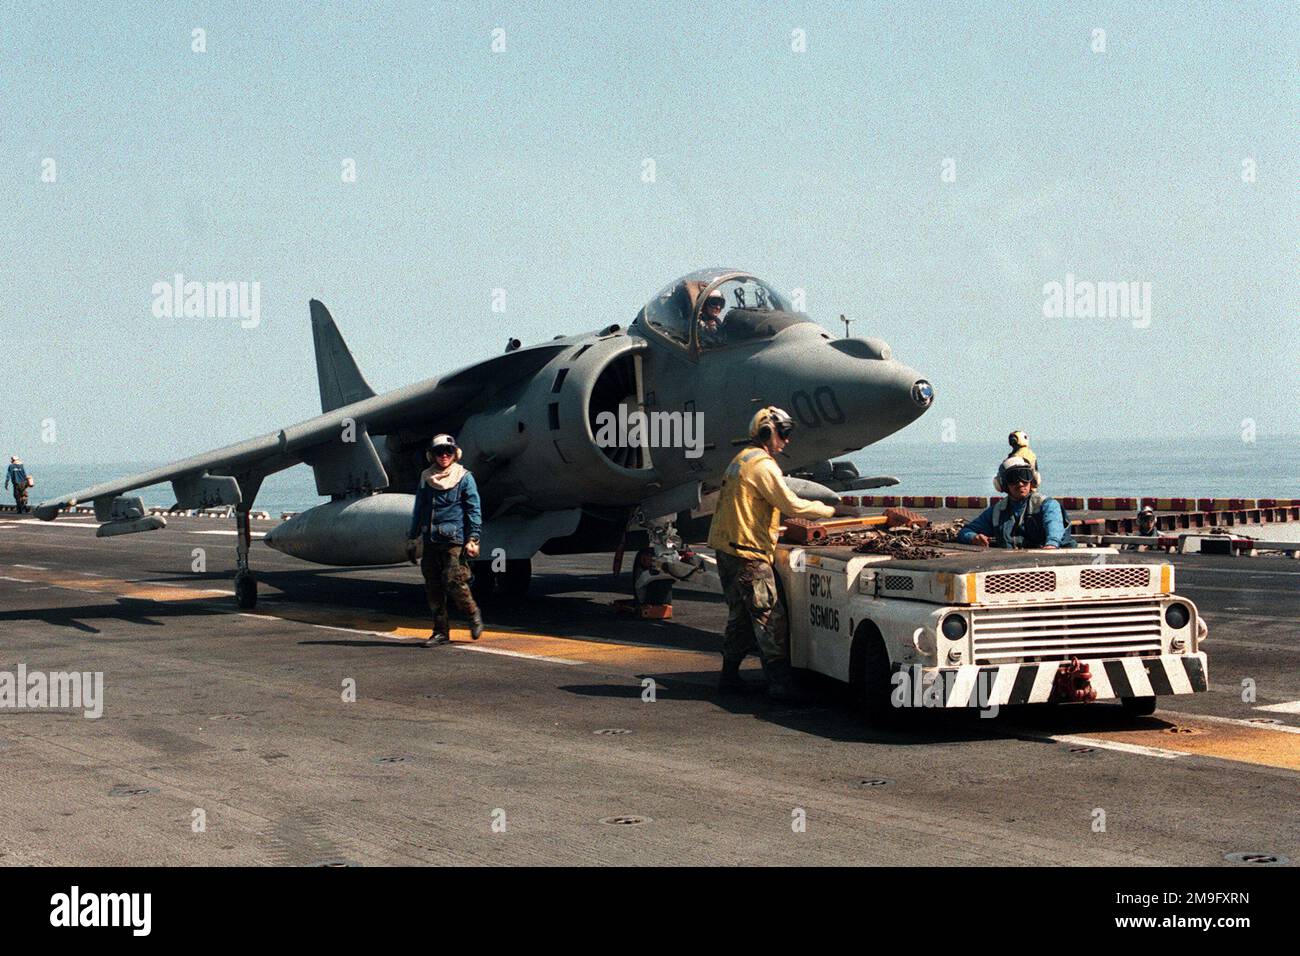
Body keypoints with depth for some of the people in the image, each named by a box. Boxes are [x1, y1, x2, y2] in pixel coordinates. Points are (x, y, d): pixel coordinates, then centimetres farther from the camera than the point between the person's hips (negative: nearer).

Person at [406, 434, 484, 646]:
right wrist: (413, 539, 18)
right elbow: (418, 509, 20)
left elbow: (474, 510, -1)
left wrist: (473, 539, -8)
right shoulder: (426, 477, 13)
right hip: (431, 541, 5)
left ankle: (473, 615, 14)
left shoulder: (464, 477, 1)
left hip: (454, 540, -5)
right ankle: (441, 631, 12)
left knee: (454, 581, -12)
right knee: (433, 586, 4)